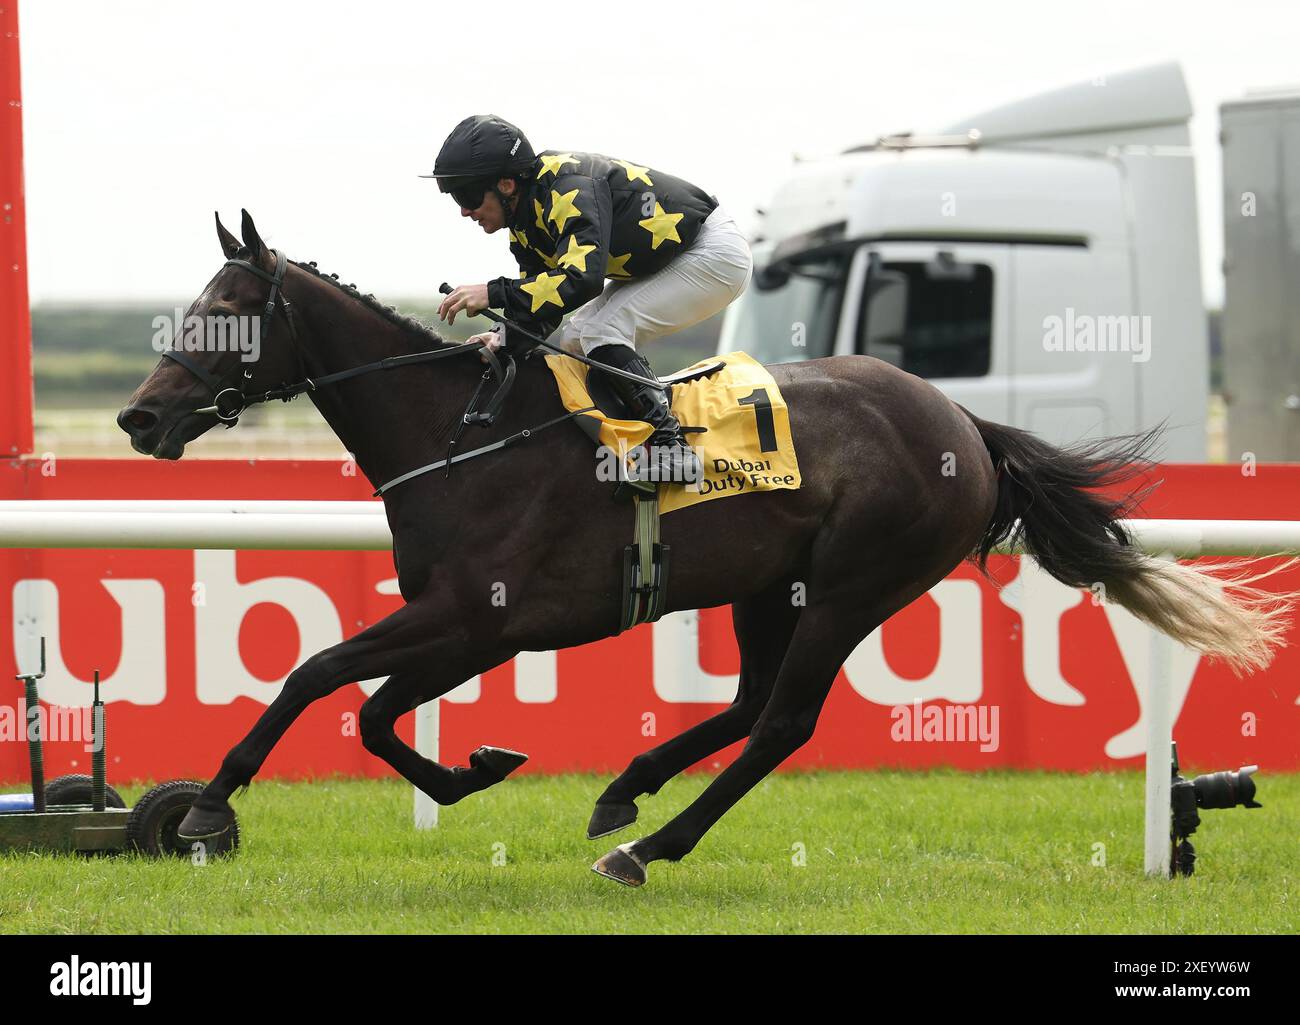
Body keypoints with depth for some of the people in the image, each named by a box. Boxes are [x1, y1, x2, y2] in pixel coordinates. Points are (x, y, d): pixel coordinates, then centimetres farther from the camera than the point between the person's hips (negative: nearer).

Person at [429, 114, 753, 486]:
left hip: (716, 254, -10)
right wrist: (507, 339, -15)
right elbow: (541, 290, 5)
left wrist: (493, 293, -43)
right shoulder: (525, 219, 1)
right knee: (572, 341, 6)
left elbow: (583, 279, -42)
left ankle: (670, 444, -18)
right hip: (660, 264, 10)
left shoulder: (568, 187, -30)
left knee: (602, 332, -21)